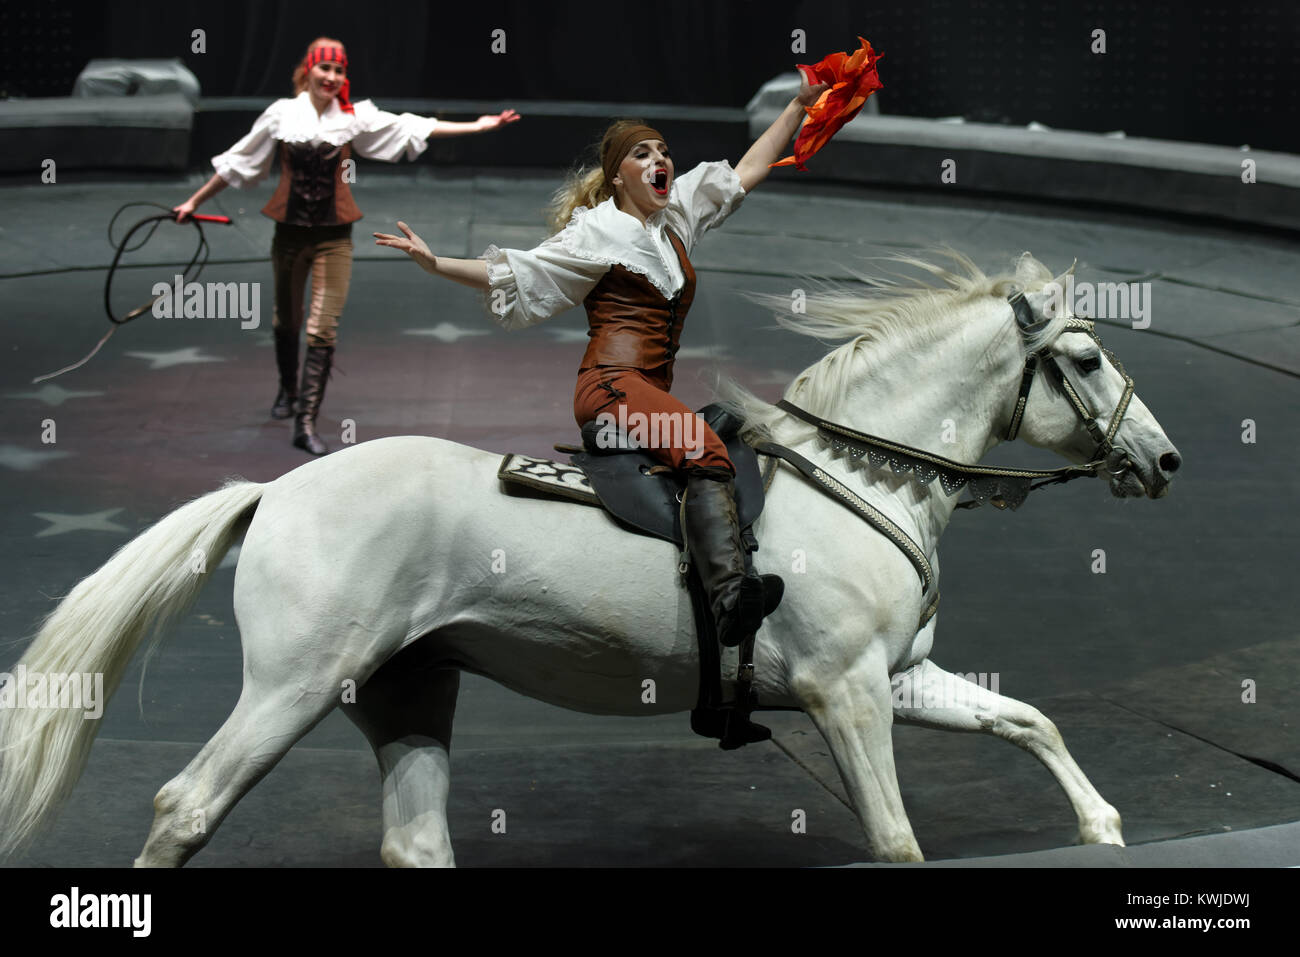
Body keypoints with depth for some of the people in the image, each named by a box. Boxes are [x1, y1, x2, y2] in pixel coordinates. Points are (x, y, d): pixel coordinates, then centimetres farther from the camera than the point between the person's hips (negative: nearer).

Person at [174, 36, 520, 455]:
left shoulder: (355, 116, -1)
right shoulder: (282, 113, -1)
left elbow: (411, 128, -5)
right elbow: (237, 162, 8)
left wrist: (476, 126, -11)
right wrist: (195, 201, 12)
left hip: (333, 236, -1)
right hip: (290, 232, 1)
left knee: (323, 330, -8)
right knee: (286, 321, 16)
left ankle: (306, 423, -4)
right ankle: (289, 390, 44)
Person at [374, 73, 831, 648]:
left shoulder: (678, 213, 21)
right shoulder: (599, 229, 3)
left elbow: (749, 170, 31)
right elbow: (518, 276, 0)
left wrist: (799, 106, 33)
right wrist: (435, 263, -9)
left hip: (653, 392, 9)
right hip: (611, 384, -9)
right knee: (706, 452, -31)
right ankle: (730, 596, -49)